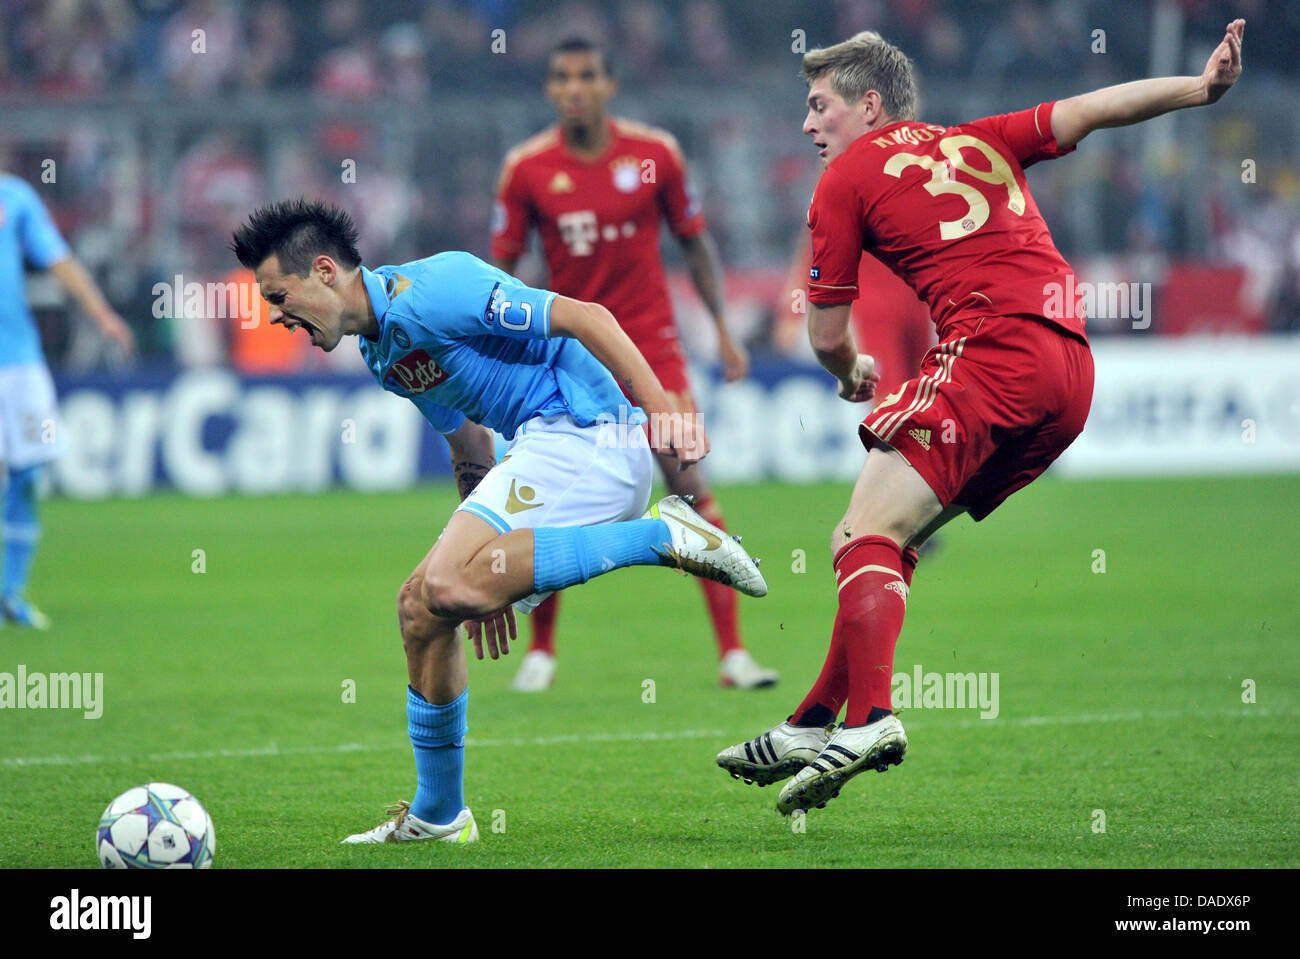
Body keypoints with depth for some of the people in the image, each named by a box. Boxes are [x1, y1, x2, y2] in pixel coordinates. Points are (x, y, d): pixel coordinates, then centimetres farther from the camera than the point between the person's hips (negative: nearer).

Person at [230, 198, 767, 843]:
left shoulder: (424, 294, -13)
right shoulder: (381, 350, 19)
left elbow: (585, 317, -17)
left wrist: (662, 409, -25)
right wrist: (490, 573, 31)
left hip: (582, 431, -10)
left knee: (447, 587, -26)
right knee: (421, 605, 9)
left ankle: (663, 537, -21)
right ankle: (435, 817, 19)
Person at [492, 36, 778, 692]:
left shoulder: (655, 154, -3)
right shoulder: (527, 168, -4)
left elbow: (695, 243, 8)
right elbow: (502, 265, 3)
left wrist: (722, 330, 6)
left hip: (649, 341, 0)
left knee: (689, 485, -10)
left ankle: (732, 652, -8)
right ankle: (541, 651, 19)